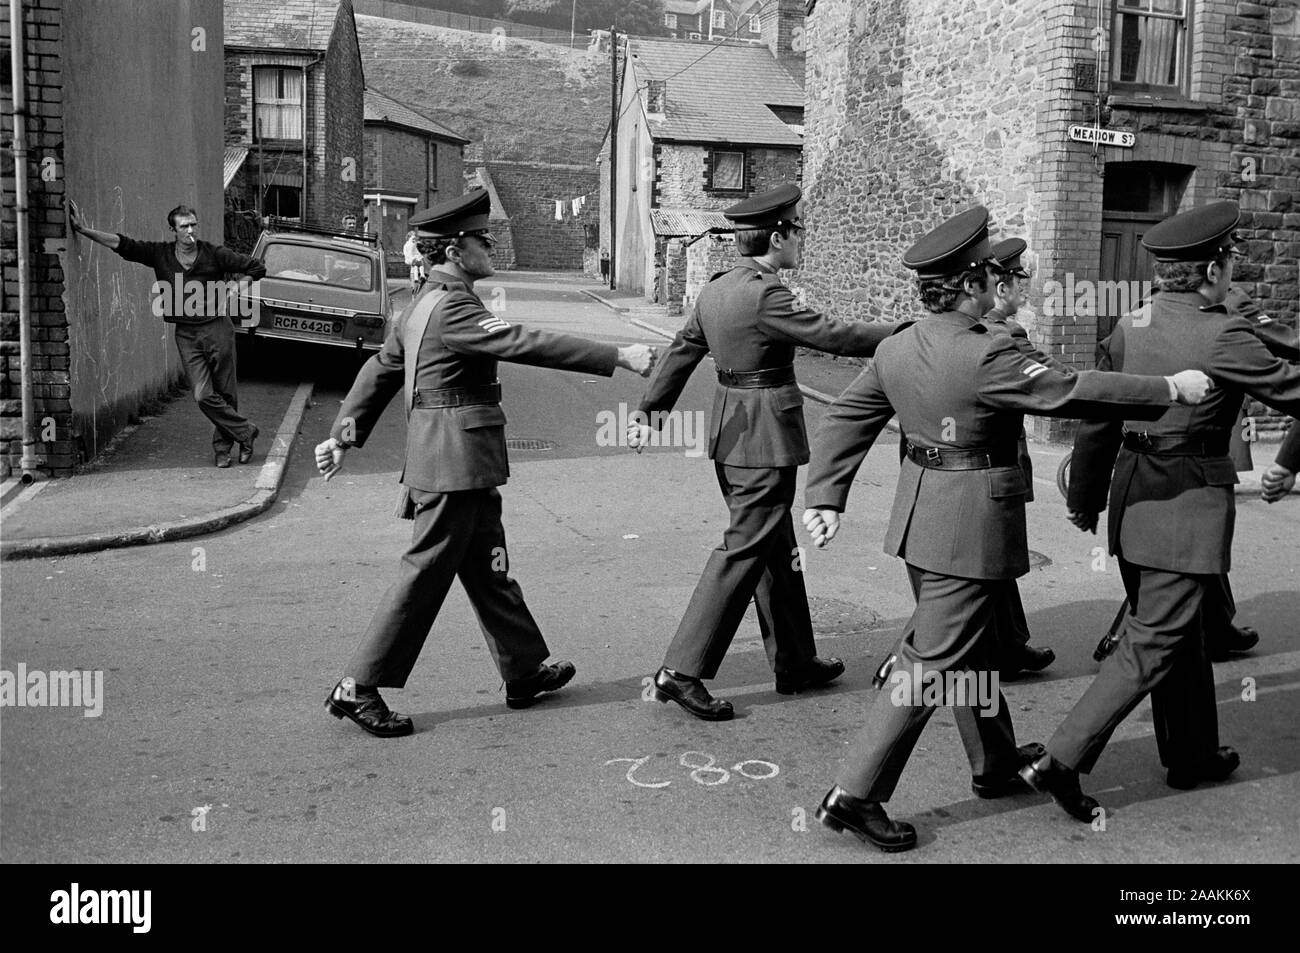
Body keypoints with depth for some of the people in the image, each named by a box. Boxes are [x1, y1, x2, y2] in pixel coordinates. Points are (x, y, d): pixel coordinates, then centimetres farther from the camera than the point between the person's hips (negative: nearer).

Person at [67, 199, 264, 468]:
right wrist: (85, 230, -12)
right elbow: (122, 245, -4)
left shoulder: (214, 254, -3)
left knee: (225, 393, 3)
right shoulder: (160, 254, 2)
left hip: (217, 328, -2)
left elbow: (257, 268, 2)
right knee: (203, 395, -7)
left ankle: (222, 447, 20)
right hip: (186, 334, 2)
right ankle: (245, 431, 10)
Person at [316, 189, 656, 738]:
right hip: (453, 465, -10)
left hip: (465, 468, 10)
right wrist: (618, 357, -26)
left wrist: (345, 434, 24)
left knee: (488, 570, 16)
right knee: (425, 574, -3)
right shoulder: (452, 308, -18)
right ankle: (357, 688, 6)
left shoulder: (424, 305, 14)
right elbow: (525, 344, -26)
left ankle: (525, 672, 28)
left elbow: (380, 370, 19)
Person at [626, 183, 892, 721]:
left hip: (730, 431, 10)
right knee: (745, 551, -4)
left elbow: (681, 351, 15)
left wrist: (653, 409, 22)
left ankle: (794, 661, 29)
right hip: (765, 439, -9)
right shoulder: (764, 295, -18)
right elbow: (830, 335, -17)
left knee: (778, 549, 17)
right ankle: (682, 671, -2)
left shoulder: (715, 290, 9)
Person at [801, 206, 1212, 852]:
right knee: (933, 662, -2)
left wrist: (825, 497, 8)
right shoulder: (986, 356, -21)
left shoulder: (895, 348, 2)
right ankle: (856, 793, 1)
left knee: (972, 648, 23)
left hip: (919, 509, 9)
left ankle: (995, 763, 40)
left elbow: (844, 419, 5)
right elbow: (1071, 392, -18)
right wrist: (1171, 389, -7)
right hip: (971, 523, -9)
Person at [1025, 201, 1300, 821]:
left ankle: (1192, 756, 36)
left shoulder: (1130, 325, 3)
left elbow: (1096, 418, 8)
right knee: (1153, 643, -1)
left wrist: (1085, 497, 18)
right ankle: (1063, 760, -4)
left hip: (1134, 495, 8)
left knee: (1181, 631, 21)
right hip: (1191, 503, -7)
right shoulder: (1222, 335, -17)